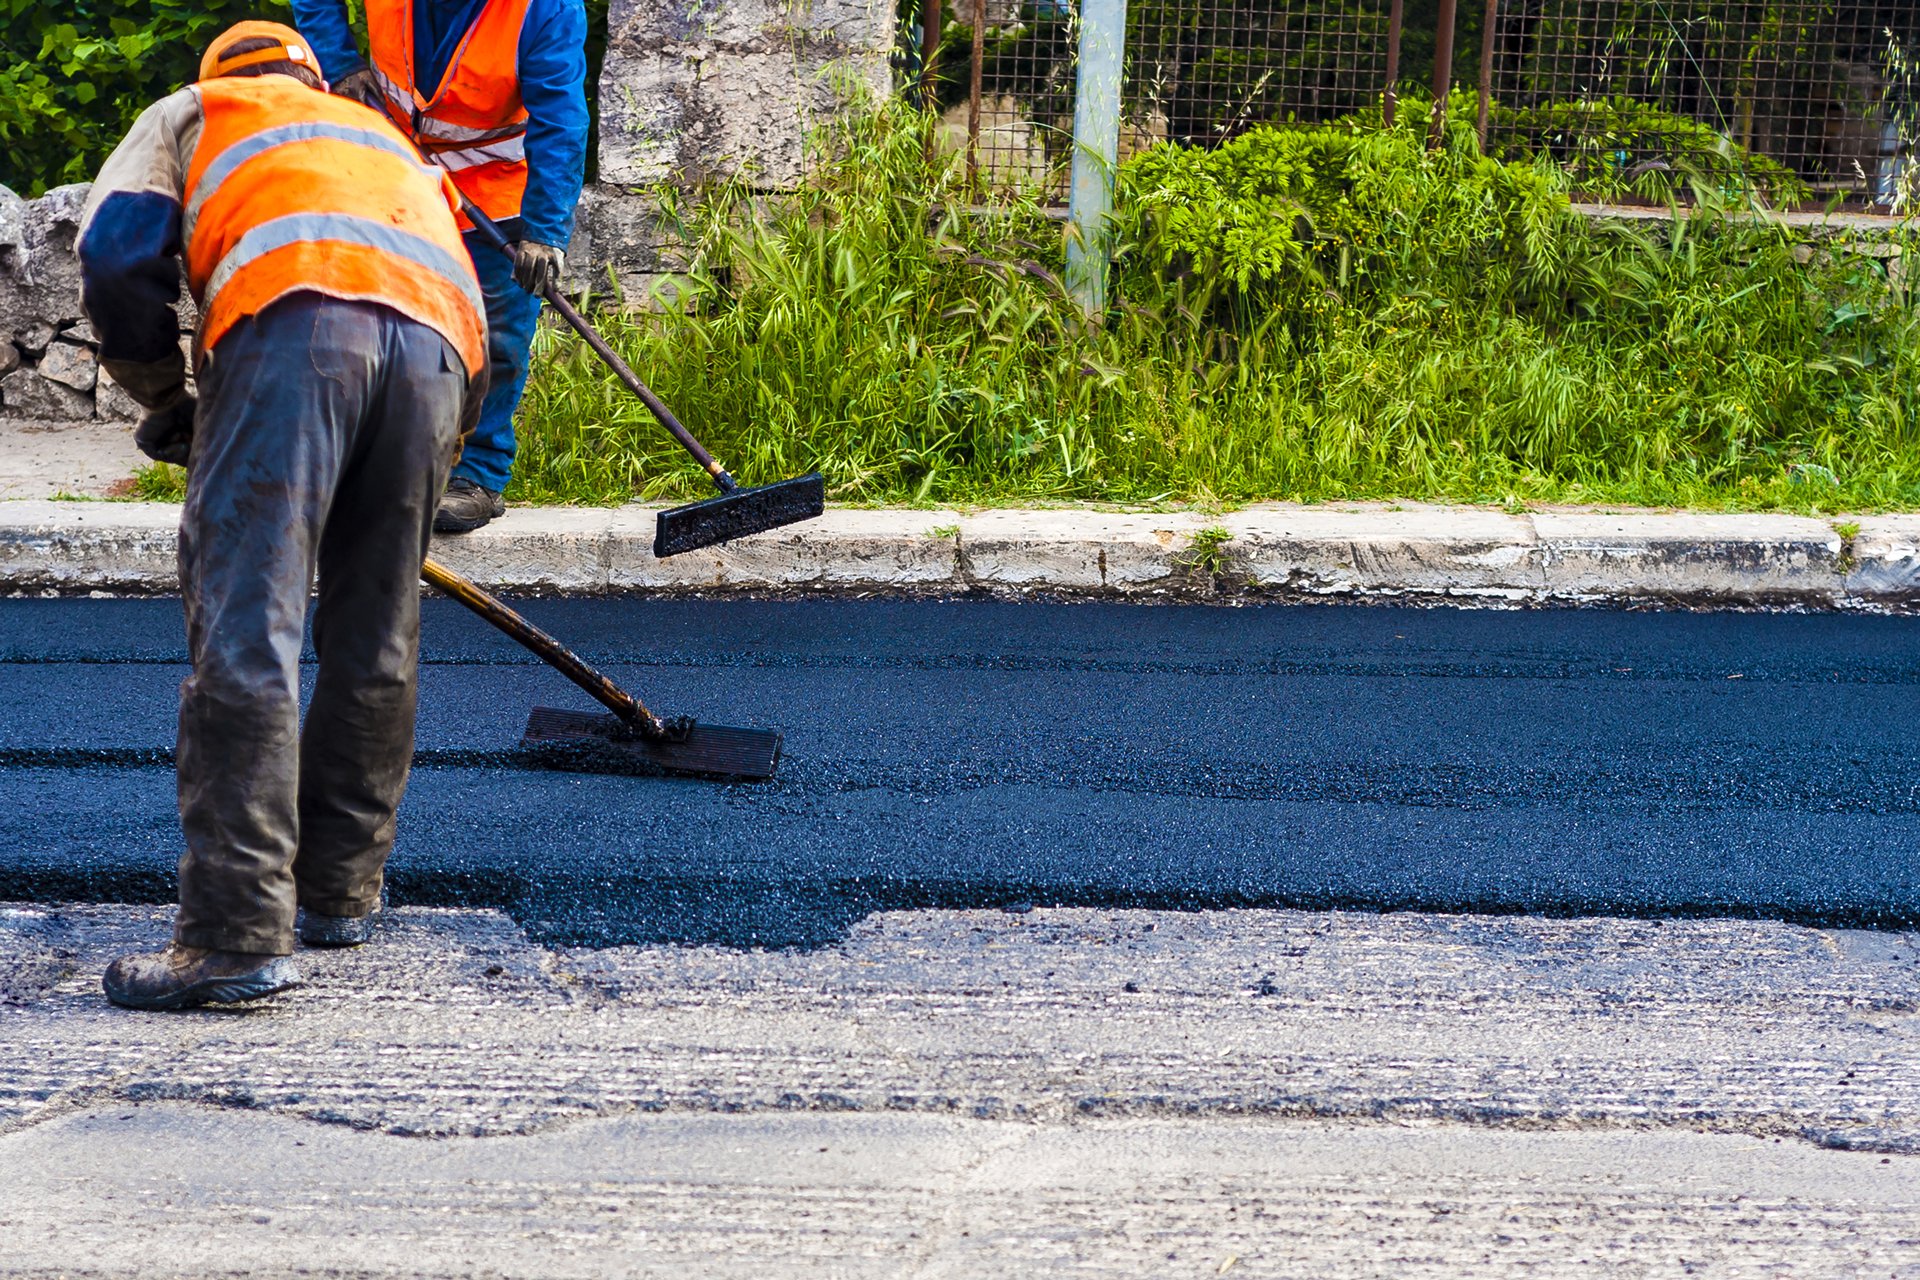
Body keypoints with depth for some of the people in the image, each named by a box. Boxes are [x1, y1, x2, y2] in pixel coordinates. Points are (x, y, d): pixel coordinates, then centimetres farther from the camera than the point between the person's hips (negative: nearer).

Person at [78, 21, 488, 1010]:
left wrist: (163, 402, 24)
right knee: (376, 641, 15)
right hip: (441, 341, 5)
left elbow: (117, 256, 13)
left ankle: (238, 931, -19)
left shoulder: (192, 113, 31)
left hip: (296, 317, -4)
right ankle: (340, 891, 25)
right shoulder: (390, 142, 44)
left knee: (246, 630, -10)